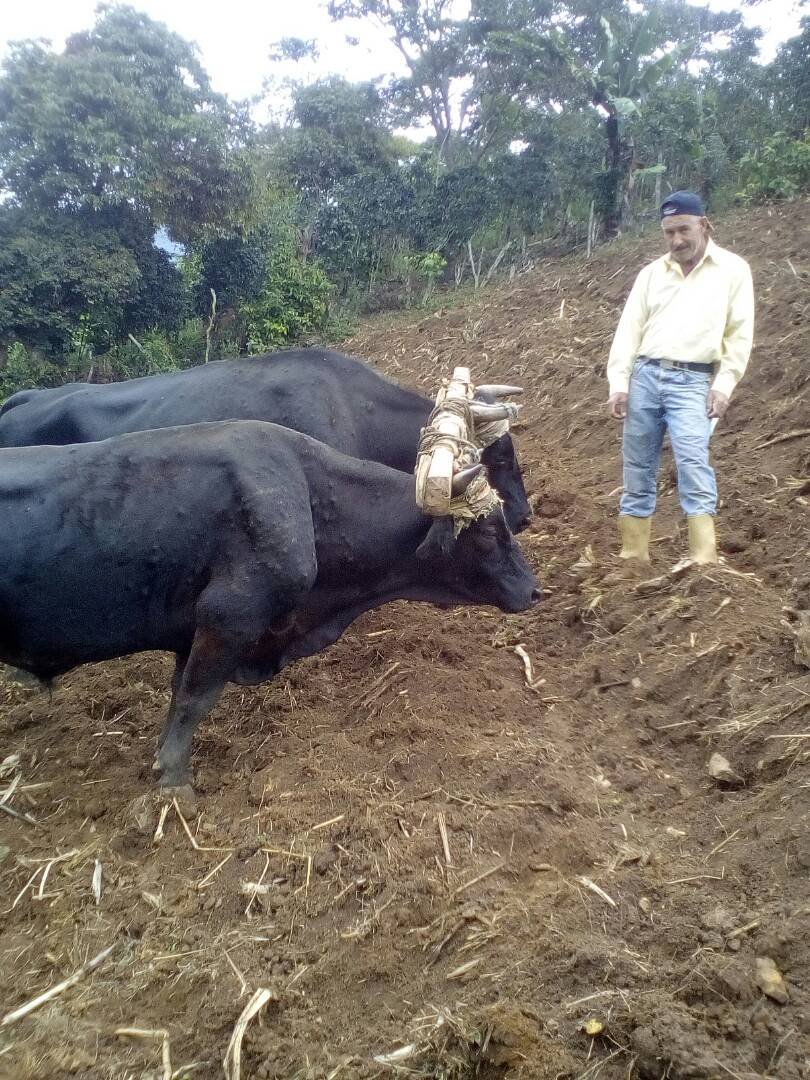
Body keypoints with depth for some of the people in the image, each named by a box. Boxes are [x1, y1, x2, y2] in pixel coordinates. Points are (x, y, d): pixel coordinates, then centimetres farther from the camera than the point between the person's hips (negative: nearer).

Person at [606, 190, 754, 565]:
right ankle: (633, 558, 12)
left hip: (693, 381, -3)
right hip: (644, 376, 4)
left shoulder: (733, 269, 7)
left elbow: (740, 335, 3)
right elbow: (628, 330, 8)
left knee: (693, 464, -18)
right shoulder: (651, 273, 14)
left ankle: (703, 563, -19)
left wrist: (723, 385, -7)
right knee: (637, 470, 4)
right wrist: (618, 383, -2)